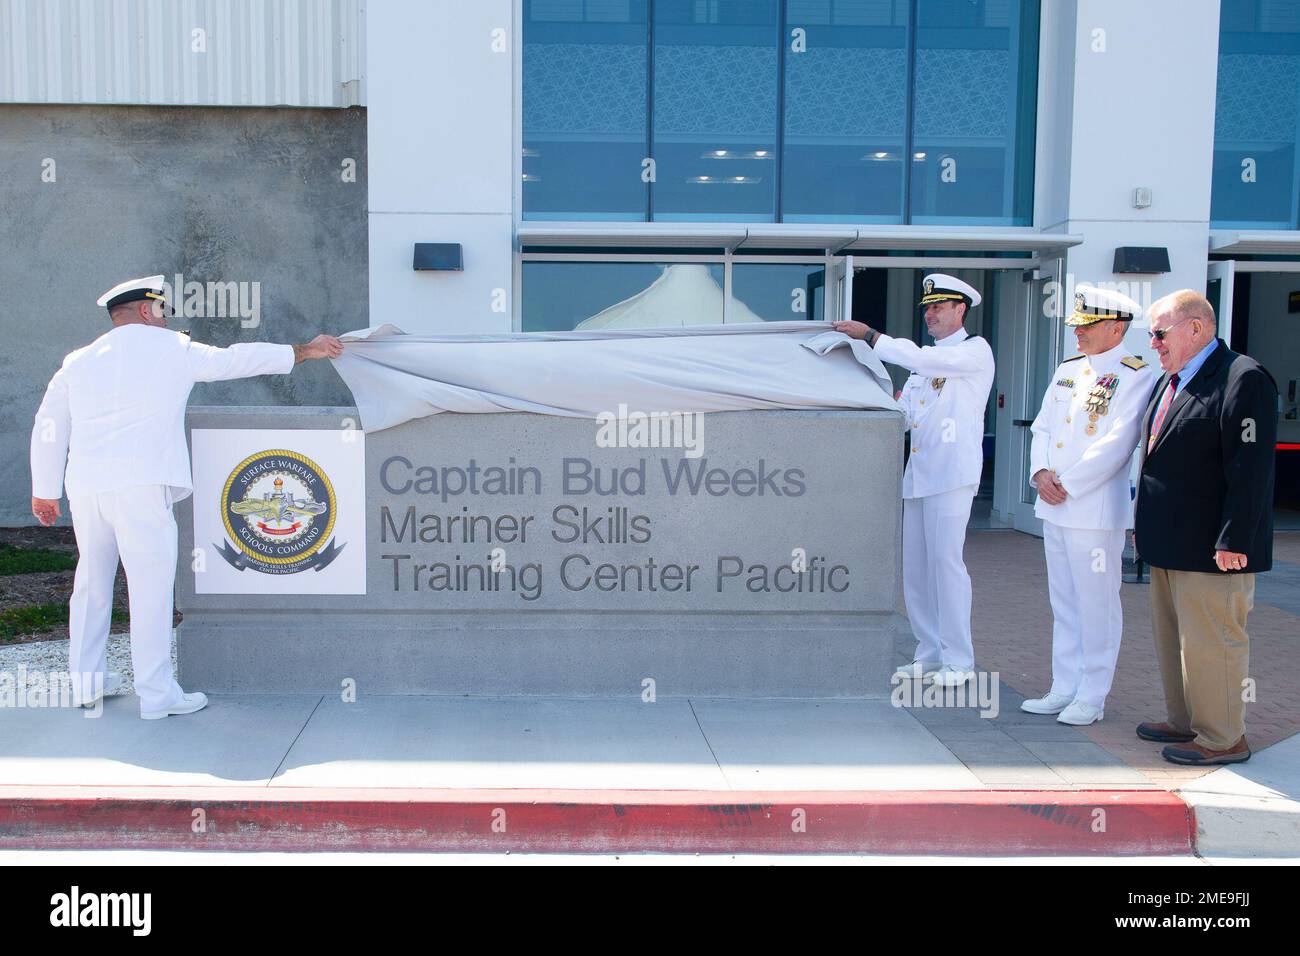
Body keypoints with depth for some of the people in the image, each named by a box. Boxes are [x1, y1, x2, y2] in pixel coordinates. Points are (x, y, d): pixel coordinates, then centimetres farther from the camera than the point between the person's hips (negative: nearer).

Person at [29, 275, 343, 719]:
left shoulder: (79, 361, 17)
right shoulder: (171, 349, 4)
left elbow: (48, 428, 17)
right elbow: (236, 359, 9)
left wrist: (45, 491, 23)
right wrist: (304, 351, 19)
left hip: (86, 484, 6)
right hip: (140, 484, -6)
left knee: (92, 581, 18)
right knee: (151, 585, -2)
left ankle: (86, 680, 25)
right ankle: (156, 693, 2)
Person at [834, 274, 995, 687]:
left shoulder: (975, 351, -1)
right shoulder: (925, 361, 24)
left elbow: (921, 359, -17)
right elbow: (902, 414, 21)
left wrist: (869, 335, -14)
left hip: (952, 473, -8)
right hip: (918, 474, 8)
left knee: (945, 560, -10)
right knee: (915, 565, 8)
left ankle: (958, 661, -2)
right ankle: (930, 656, 17)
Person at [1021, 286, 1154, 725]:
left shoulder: (1135, 377, -9)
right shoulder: (1068, 370, 13)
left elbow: (1115, 445, -17)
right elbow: (1042, 428, 14)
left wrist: (1066, 484, -16)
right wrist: (1040, 473, -4)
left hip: (1096, 510, -7)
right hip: (1054, 507, 7)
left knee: (1097, 606, 1)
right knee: (1064, 603, 14)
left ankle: (1091, 697, 11)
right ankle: (1064, 688, 23)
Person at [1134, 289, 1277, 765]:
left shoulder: (1243, 380, -16)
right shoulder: (1168, 382, 14)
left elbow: (1251, 470, -21)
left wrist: (1234, 543, -23)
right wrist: (1144, 526, 18)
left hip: (1212, 550, -10)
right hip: (1170, 544, 10)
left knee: (1210, 643, -1)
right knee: (1172, 639, 18)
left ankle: (1223, 739, 11)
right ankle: (1184, 722, 31)